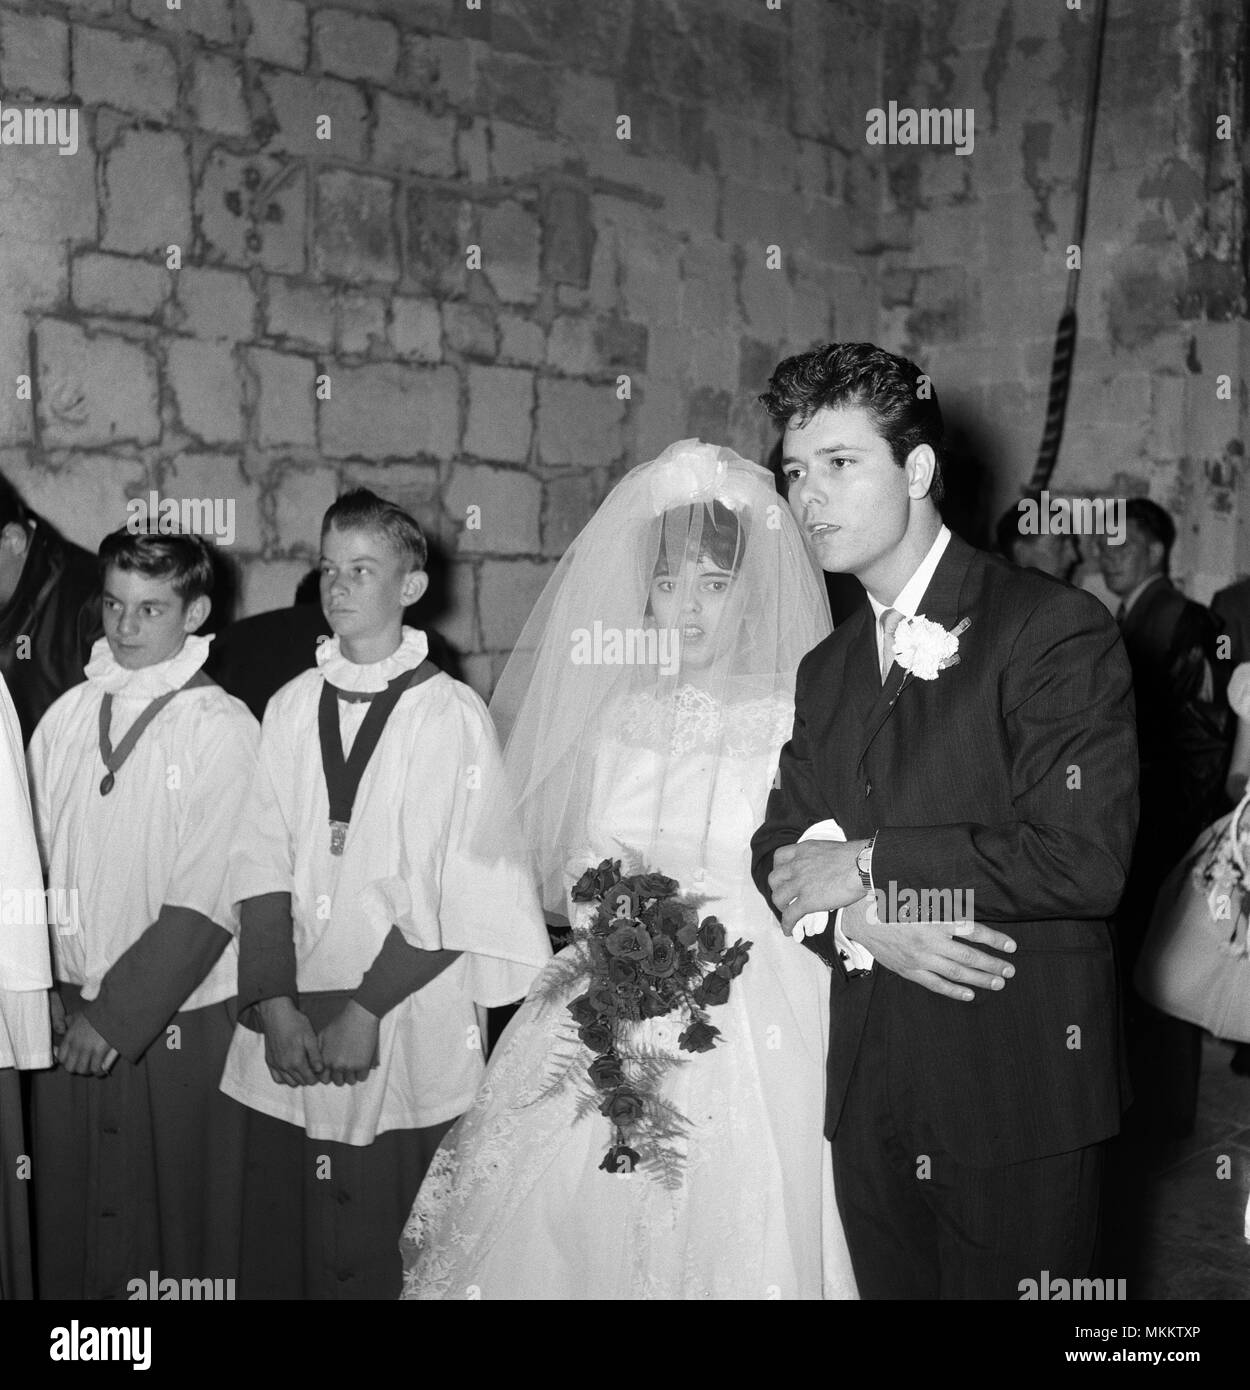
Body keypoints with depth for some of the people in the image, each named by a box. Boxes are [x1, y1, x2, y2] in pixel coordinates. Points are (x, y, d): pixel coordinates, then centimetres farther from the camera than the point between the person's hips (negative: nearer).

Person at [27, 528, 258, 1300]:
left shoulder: (224, 729, -9)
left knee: (181, 1217, 6)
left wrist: (122, 1015, -15)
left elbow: (207, 901, -13)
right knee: (70, 1210, 12)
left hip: (179, 1018, -4)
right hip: (68, 1019, 4)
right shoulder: (68, 716, 5)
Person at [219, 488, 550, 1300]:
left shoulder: (451, 715, -5)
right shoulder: (292, 708, 7)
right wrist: (276, 1004, -6)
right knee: (278, 1248, 9)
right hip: (288, 1037, 4)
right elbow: (263, 865, 3)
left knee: (385, 1261, 2)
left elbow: (451, 897, -8)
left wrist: (366, 1010, -10)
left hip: (405, 1040, -3)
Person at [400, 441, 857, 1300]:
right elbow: (572, 863, 14)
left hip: (750, 1025, -3)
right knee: (573, 1223, 4)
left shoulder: (795, 721, -4)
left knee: (728, 1228, -1)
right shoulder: (613, 714, 10)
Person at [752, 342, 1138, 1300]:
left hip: (1020, 1096, -6)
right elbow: (782, 849, 9)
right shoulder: (825, 672, 13)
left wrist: (870, 865, -15)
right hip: (871, 1100, 6)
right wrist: (860, 922, -13)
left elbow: (1086, 859, -20)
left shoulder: (1056, 628, -10)